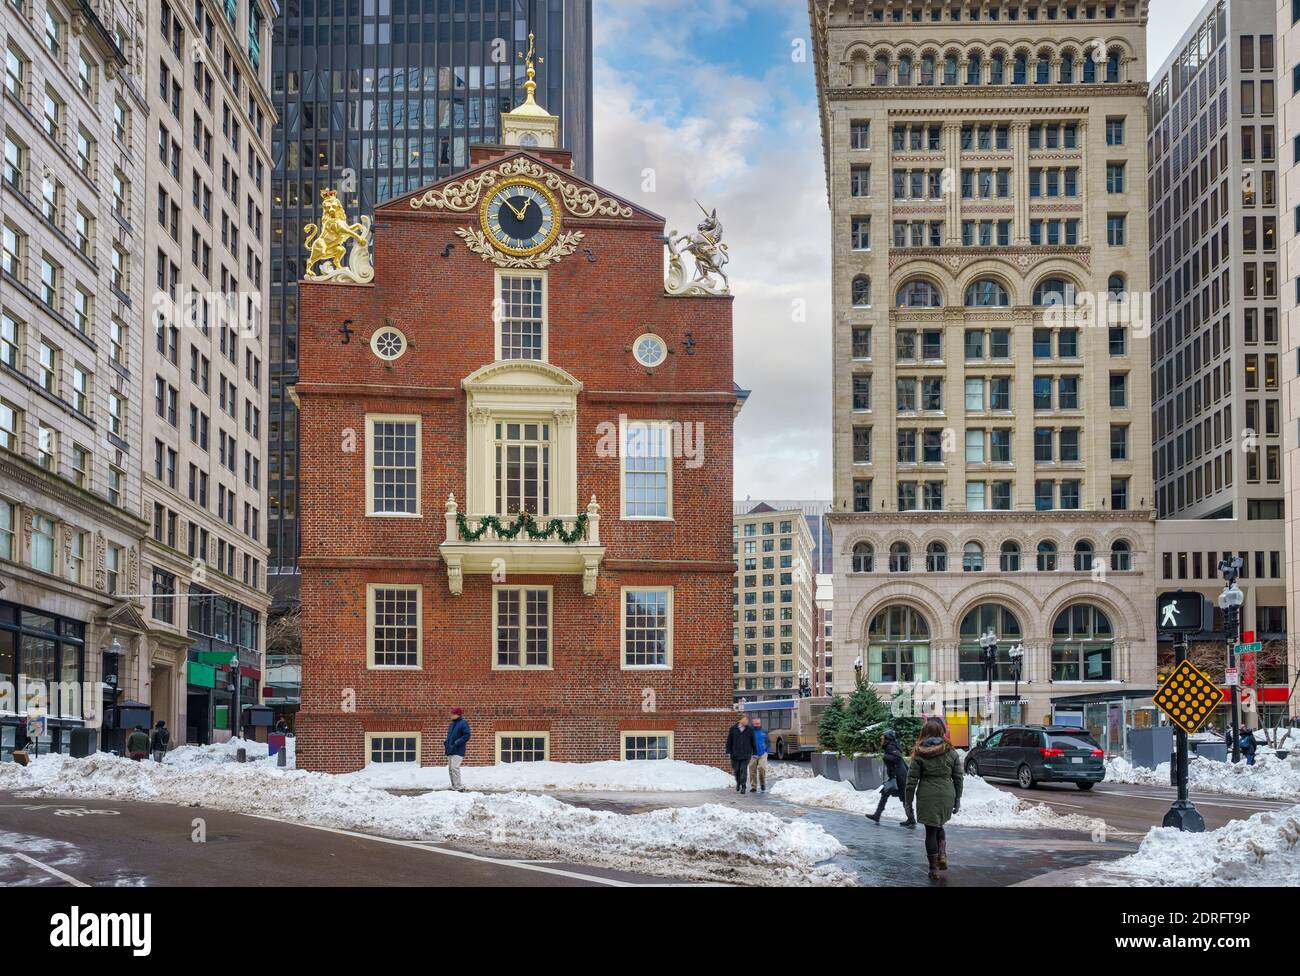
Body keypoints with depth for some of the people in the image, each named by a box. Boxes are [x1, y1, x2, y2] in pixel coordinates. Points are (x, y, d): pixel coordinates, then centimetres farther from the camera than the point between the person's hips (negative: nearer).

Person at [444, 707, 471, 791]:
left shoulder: (463, 723, -7)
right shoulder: (451, 724, 18)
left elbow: (466, 736, -13)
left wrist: (456, 743, -19)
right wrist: (445, 744, 9)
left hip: (458, 751, -9)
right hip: (450, 751, 9)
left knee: (455, 767, -18)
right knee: (450, 769, 9)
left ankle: (458, 787, -16)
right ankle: (454, 787, 16)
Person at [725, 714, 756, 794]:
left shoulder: (750, 730, 4)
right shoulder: (733, 729, 1)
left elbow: (753, 742, 9)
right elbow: (729, 741, 4)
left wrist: (754, 753, 7)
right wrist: (728, 752, -1)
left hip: (746, 754, -1)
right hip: (735, 754, 1)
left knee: (743, 770, -8)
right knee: (736, 770, 10)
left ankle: (743, 786, -5)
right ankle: (738, 783, 33)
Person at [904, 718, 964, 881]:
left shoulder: (919, 754, -4)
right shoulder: (951, 752, 3)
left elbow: (912, 780, -4)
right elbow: (958, 777, 7)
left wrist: (908, 800, 4)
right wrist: (957, 798, 15)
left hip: (927, 796, -3)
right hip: (947, 794, 3)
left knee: (931, 830, 5)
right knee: (938, 826, 24)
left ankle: (934, 868, 7)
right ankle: (942, 855, 6)